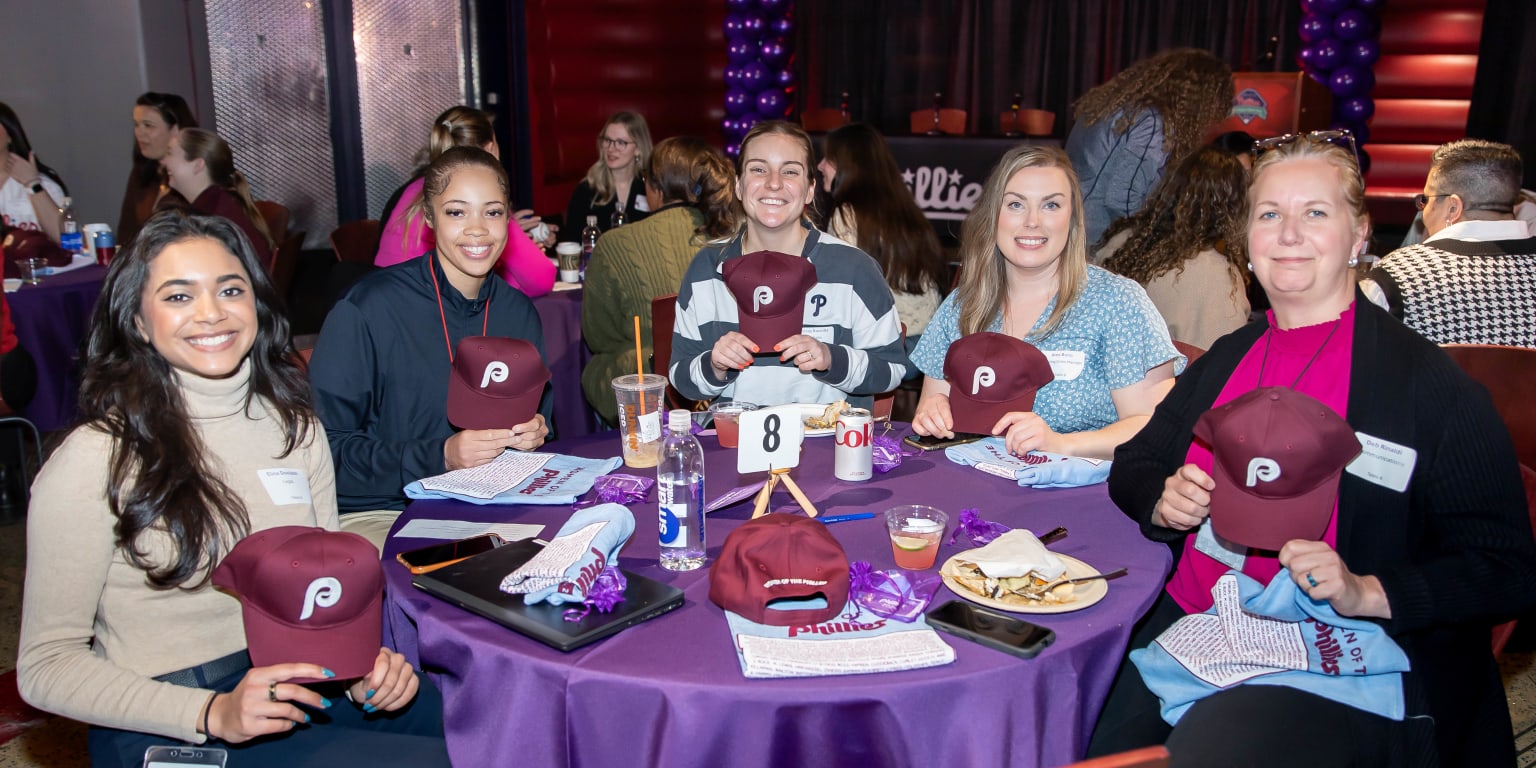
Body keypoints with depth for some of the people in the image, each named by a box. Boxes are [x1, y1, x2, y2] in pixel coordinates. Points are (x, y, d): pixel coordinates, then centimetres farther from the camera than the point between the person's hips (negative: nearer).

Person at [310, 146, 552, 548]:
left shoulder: (519, 313, 4)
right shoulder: (368, 309, -13)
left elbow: (535, 417, 17)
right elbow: (325, 447, -12)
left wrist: (534, 432, -6)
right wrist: (439, 457, -21)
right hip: (378, 512, -6)